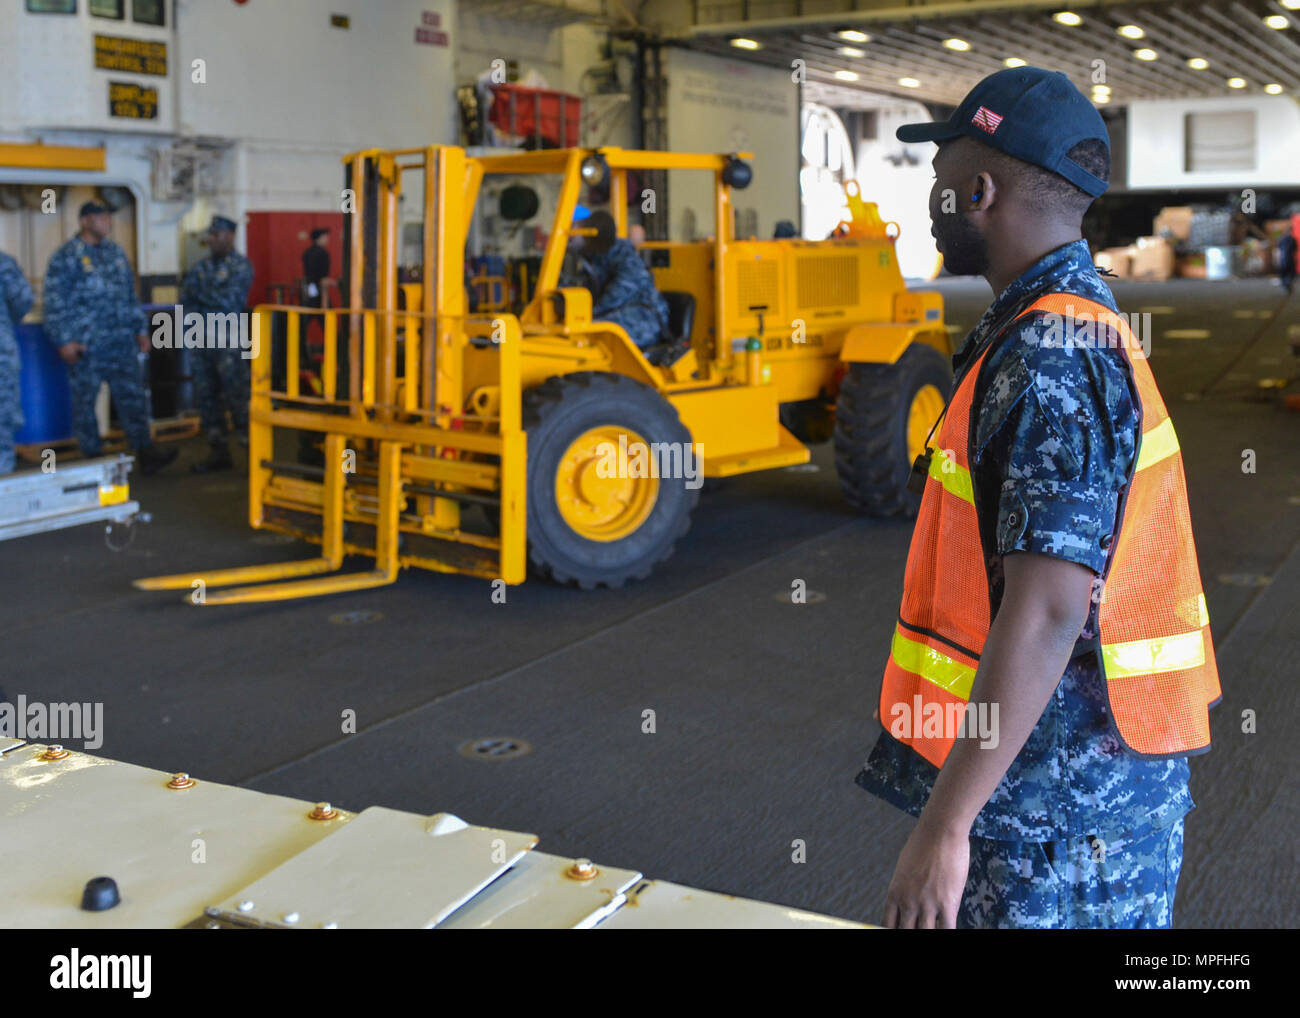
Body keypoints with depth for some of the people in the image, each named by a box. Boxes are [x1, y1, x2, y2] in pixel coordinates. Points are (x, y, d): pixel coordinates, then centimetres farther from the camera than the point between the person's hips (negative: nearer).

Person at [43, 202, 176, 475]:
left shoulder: (116, 253, 14)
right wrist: (64, 341, -13)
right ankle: (92, 458, 12)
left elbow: (131, 296, 21)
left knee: (132, 397, 0)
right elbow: (54, 303, -7)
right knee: (85, 401, 3)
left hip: (120, 343, 5)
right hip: (85, 346, -5)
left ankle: (145, 453, -2)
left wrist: (140, 330, 16)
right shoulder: (67, 257, -5)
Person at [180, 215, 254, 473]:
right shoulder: (203, 266, 14)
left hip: (228, 340, -7)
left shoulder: (241, 266, -4)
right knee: (206, 396, 8)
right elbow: (185, 299, 9)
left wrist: (199, 291, -7)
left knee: (237, 396, -8)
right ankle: (219, 453, 17)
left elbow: (230, 300, -15)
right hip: (203, 340, 7)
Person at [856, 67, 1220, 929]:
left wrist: (944, 825, -25)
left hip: (1063, 799, -10)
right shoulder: (1084, 327, 11)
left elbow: (1045, 617, -28)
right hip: (1090, 770, 10)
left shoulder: (1051, 364, -22)